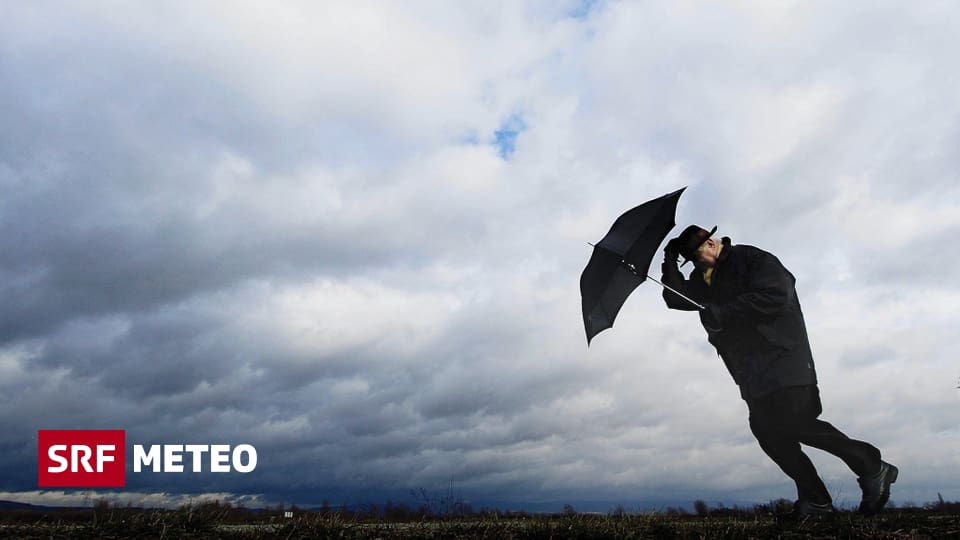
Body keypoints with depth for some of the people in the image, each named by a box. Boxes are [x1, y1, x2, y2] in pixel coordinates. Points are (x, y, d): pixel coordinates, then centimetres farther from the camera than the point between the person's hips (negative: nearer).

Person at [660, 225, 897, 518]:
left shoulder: (751, 259, -3)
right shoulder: (703, 278, 19)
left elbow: (774, 295, -18)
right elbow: (676, 298, 10)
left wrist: (721, 313, -19)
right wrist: (670, 261, 1)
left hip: (781, 358, -8)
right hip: (751, 372, 8)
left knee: (797, 424, -18)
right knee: (768, 431, -1)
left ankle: (871, 468, -1)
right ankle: (815, 500, 6)